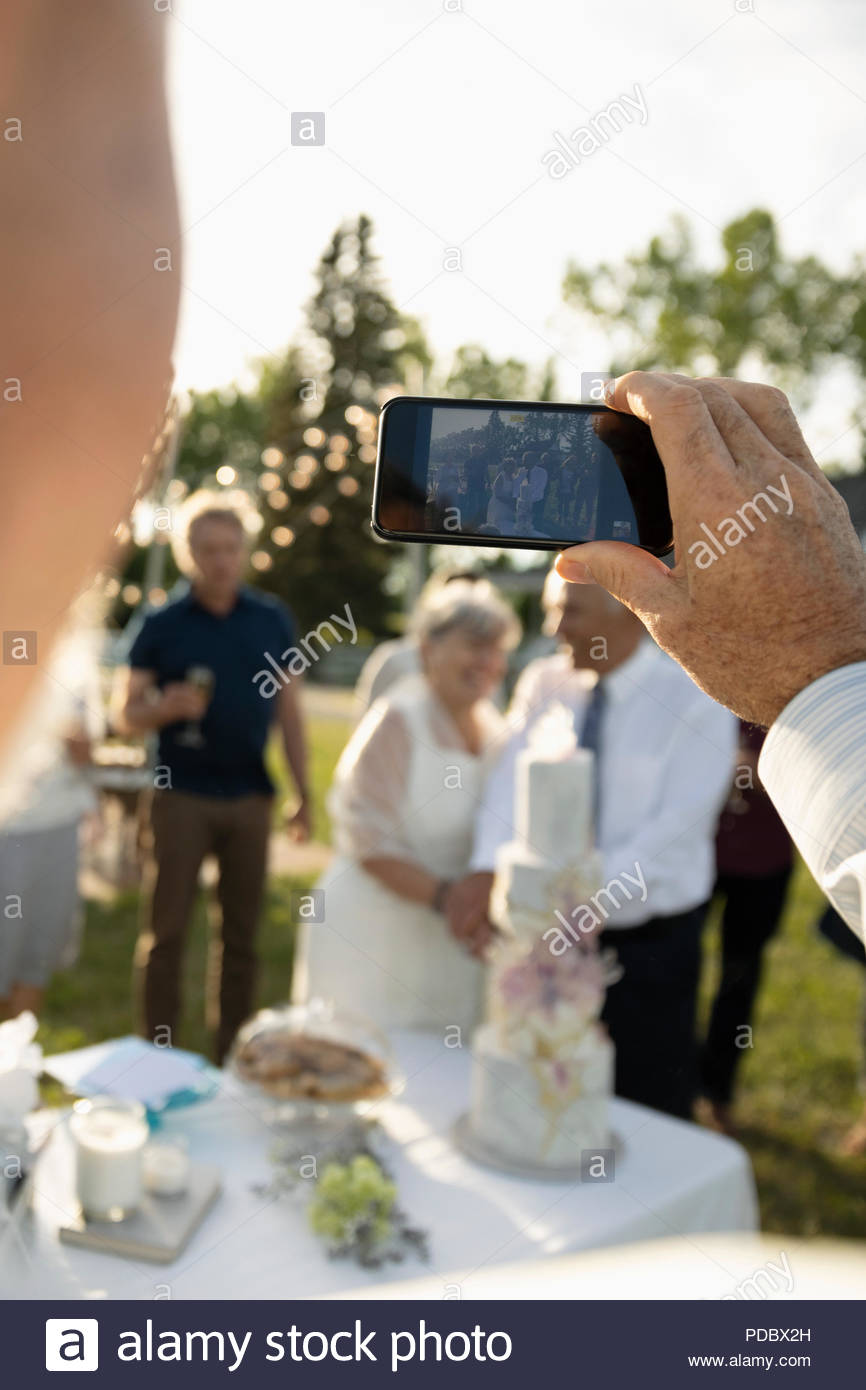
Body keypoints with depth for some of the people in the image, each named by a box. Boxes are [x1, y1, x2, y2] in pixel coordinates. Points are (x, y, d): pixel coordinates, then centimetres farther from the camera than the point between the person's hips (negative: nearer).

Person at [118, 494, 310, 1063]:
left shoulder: (273, 620, 5)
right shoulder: (162, 625, 0)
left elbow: (289, 711, 8)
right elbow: (130, 714, 3)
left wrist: (305, 793, 4)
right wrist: (169, 705, -19)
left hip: (250, 797, 2)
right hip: (182, 796, -2)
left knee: (241, 931, 9)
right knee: (168, 929, 2)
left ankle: (232, 1053, 21)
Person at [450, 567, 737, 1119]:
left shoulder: (695, 697, -12)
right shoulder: (544, 684, 2)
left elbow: (678, 825, -20)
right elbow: (513, 777, -11)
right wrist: (486, 869, -29)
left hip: (649, 948, -4)